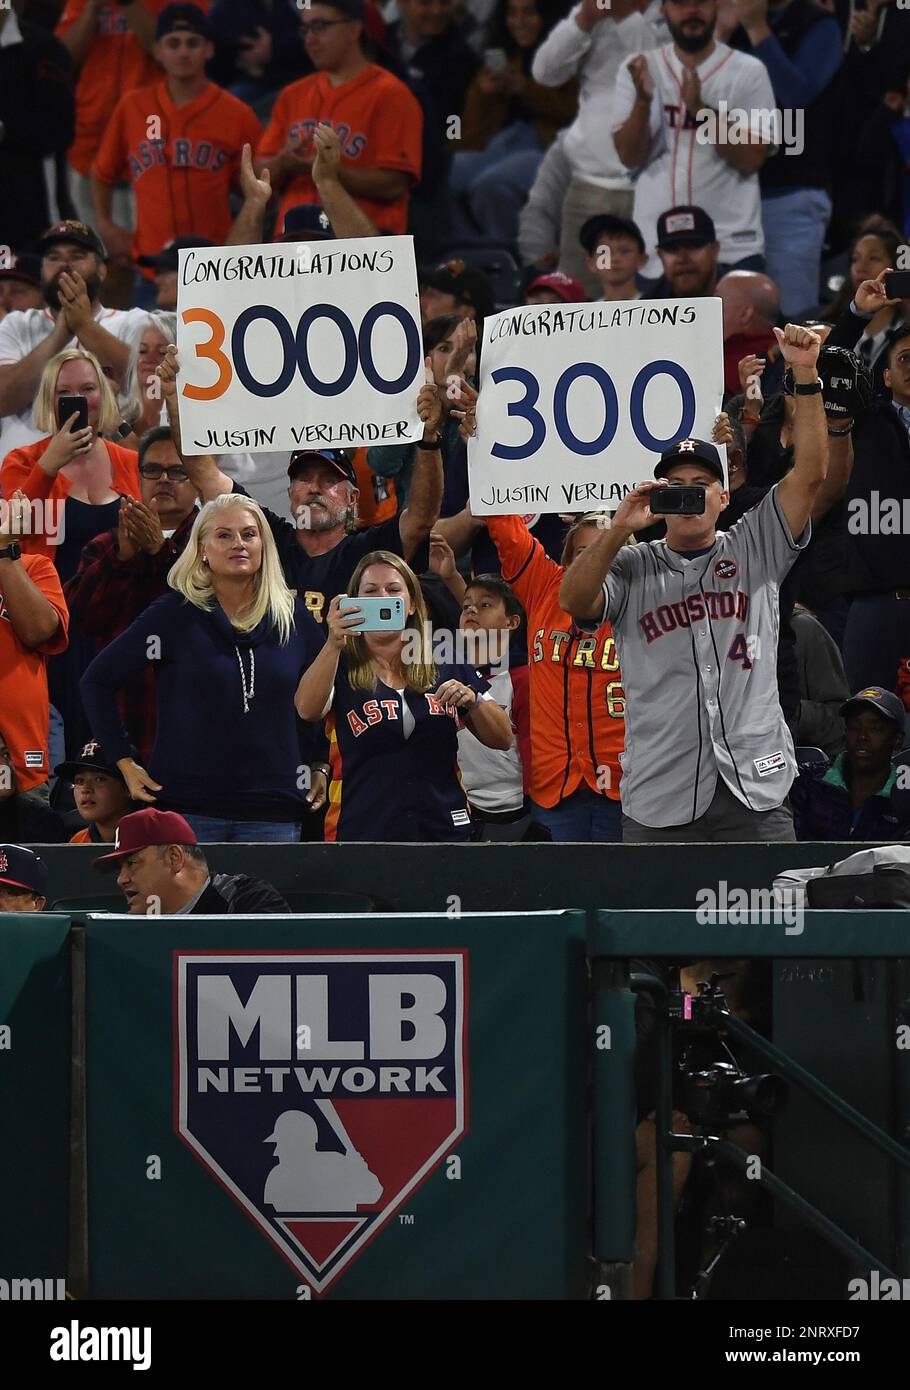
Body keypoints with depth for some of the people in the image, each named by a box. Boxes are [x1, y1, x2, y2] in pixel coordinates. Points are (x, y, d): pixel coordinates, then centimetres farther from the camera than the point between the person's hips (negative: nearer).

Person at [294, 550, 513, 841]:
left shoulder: (446, 667, 8)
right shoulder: (341, 667, 1)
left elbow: (503, 739, 8)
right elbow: (307, 709, -21)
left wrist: (472, 700, -12)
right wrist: (333, 645, -35)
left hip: (443, 831, 2)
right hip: (361, 834, -2)